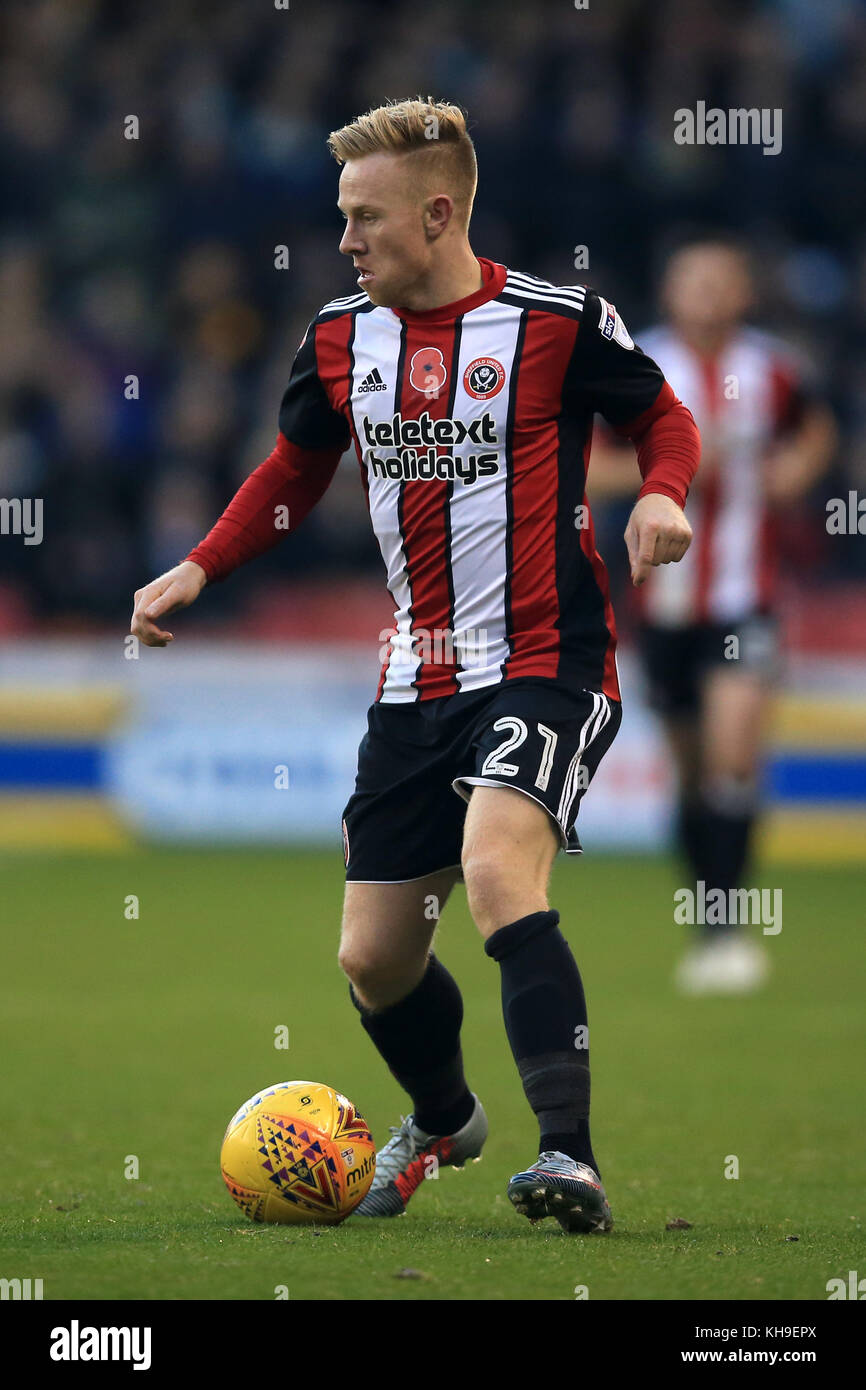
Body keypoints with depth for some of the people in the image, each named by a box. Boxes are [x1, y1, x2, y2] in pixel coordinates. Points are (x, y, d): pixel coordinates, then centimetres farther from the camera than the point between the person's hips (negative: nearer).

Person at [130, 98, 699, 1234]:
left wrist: (662, 495, -17)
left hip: (543, 663, -6)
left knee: (497, 868, -32)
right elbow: (296, 470, 22)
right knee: (374, 959, 9)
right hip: (416, 681, 6)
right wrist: (199, 569, 10)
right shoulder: (339, 338, 6)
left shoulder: (556, 321, -9)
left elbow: (663, 417, 5)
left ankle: (571, 1154, -35)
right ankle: (442, 1120, 41)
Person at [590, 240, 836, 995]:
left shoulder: (774, 372, 1)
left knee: (735, 752, -17)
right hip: (667, 600, 1)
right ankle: (711, 922, 25)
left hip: (746, 599, -1)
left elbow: (816, 430, 21)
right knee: (691, 760, 9)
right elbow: (586, 469, -4)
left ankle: (724, 929, -17)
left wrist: (799, 465, 0)